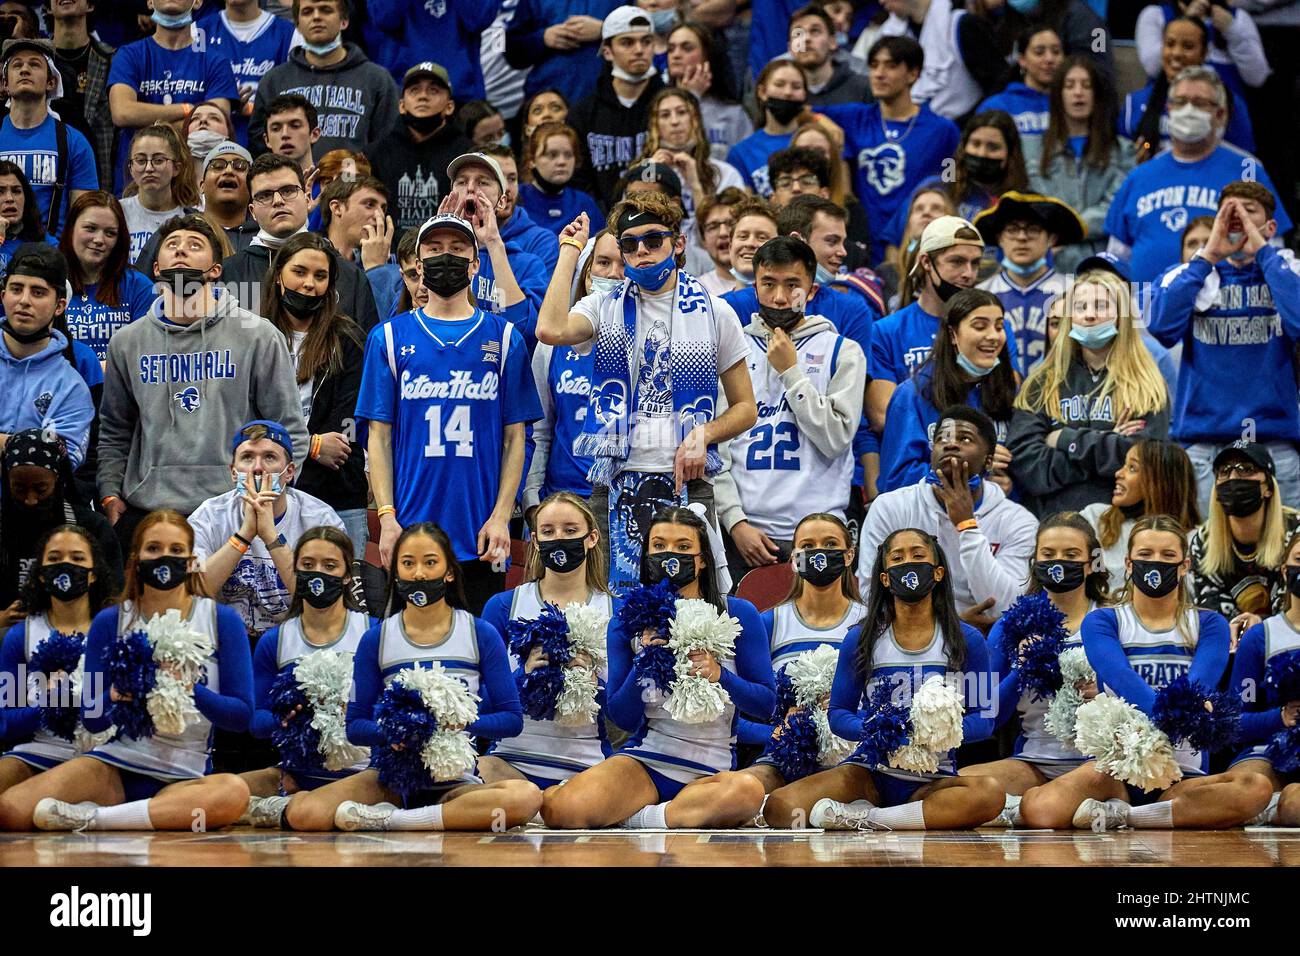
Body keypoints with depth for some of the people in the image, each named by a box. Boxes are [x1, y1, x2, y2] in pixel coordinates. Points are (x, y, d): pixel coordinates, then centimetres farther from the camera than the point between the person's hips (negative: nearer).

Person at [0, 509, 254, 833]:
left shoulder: (222, 621, 0)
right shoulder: (110, 622, 4)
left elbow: (241, 714, -4)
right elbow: (92, 720, 4)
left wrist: (191, 689, -22)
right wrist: (115, 696, -19)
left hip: (183, 776, 1)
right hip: (116, 762, 0)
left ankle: (92, 818, -27)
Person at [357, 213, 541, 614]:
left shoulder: (504, 338, 8)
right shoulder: (390, 338, 8)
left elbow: (514, 437, 6)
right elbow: (379, 436, 5)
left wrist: (501, 516, -5)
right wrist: (386, 517, -5)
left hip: (481, 536, 0)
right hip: (412, 532, 0)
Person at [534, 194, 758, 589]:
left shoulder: (714, 314, 9)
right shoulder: (605, 308, 9)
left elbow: (745, 407, 12)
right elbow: (551, 330, -14)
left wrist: (703, 434, -9)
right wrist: (570, 250, -3)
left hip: (687, 483, 0)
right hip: (615, 487, 0)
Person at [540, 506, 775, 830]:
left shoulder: (738, 614, 1)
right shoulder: (629, 618, 5)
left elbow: (766, 702, -1)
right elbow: (622, 717, 2)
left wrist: (719, 675, -20)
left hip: (711, 770, 0)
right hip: (644, 760, 0)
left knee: (748, 790, -40)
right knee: (560, 810, -30)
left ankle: (639, 818, -20)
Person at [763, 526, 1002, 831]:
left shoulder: (968, 641, 3)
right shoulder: (861, 640, 5)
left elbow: (982, 718, 2)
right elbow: (838, 713, 6)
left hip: (935, 779, 1)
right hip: (872, 772, -1)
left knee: (990, 792, -37)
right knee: (779, 808, -26)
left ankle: (867, 819, -27)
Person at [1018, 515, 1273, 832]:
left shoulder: (1209, 625, 13)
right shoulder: (1102, 622, 10)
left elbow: (1198, 686, -8)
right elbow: (1123, 680, -11)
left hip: (1184, 775, 2)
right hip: (1116, 770, -2)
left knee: (1256, 788, -33)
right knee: (1038, 810, -33)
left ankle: (1122, 816, -21)